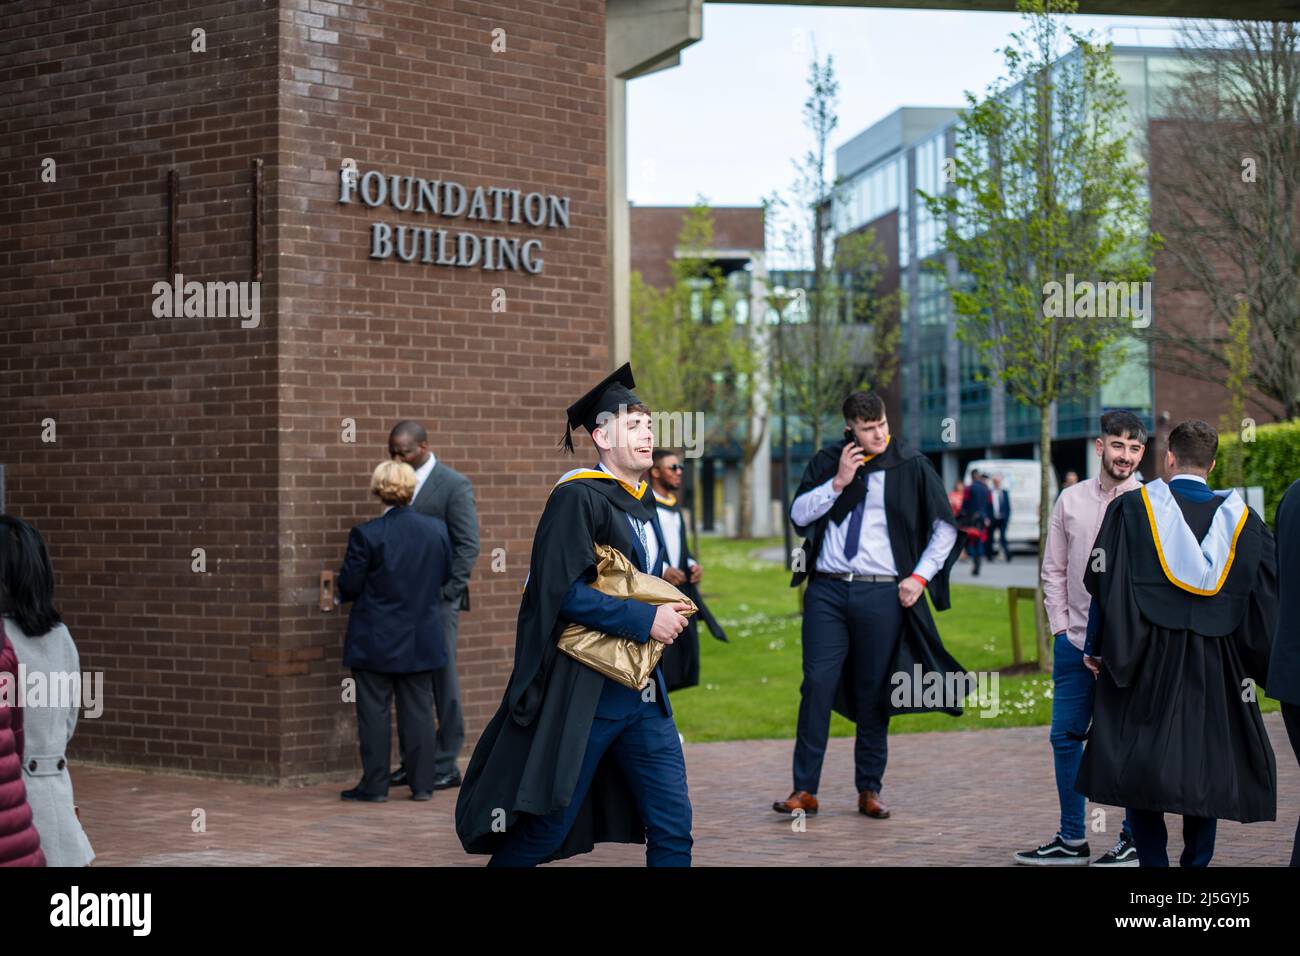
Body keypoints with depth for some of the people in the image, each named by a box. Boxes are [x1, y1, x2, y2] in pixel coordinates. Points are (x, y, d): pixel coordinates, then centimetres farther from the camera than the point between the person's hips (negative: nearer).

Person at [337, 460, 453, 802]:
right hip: (422, 640, 4)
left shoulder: (366, 534, -15)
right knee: (419, 710, 10)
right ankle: (422, 784, 13)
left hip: (375, 642, -4)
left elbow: (349, 587, -11)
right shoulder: (437, 529, -2)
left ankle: (375, 785, 7)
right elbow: (445, 577, 9)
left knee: (374, 712, 4)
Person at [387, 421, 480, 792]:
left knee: (443, 682, -1)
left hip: (437, 600, -6)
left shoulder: (454, 485, -6)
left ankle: (445, 766, 5)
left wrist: (443, 594, -14)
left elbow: (467, 546, -9)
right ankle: (412, 762, 17)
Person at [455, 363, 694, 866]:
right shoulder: (577, 498, -11)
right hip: (583, 693, -7)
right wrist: (645, 620, -19)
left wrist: (667, 613, 7)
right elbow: (561, 589, -20)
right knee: (545, 832, 0)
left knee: (673, 831, 2)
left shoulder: (642, 503, 14)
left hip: (642, 692, 8)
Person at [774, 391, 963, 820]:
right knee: (817, 685, -6)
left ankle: (869, 790, 14)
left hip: (882, 594, -1)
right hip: (827, 591, 1)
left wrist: (920, 576, 1)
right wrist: (838, 482, -9)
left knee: (873, 694, 4)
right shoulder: (827, 462, 7)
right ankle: (805, 789, -2)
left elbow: (945, 528, 9)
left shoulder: (911, 467, 2)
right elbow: (798, 515, 1)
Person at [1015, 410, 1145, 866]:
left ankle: (1135, 839, 15)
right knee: (1065, 736, 7)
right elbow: (1054, 569, 11)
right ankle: (1071, 840, 18)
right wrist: (1061, 625, 4)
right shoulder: (1070, 500, 6)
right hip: (1074, 640, 4)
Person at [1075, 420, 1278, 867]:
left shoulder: (1131, 508, -3)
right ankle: (1196, 861, 11)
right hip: (1215, 667, 2)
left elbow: (1104, 580, -3)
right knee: (1204, 770, 11)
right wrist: (1277, 666, 12)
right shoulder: (1241, 518, 3)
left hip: (1146, 661, -2)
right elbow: (1272, 593, 3)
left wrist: (1094, 646, 5)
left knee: (1139, 770, 5)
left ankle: (1153, 860, -2)